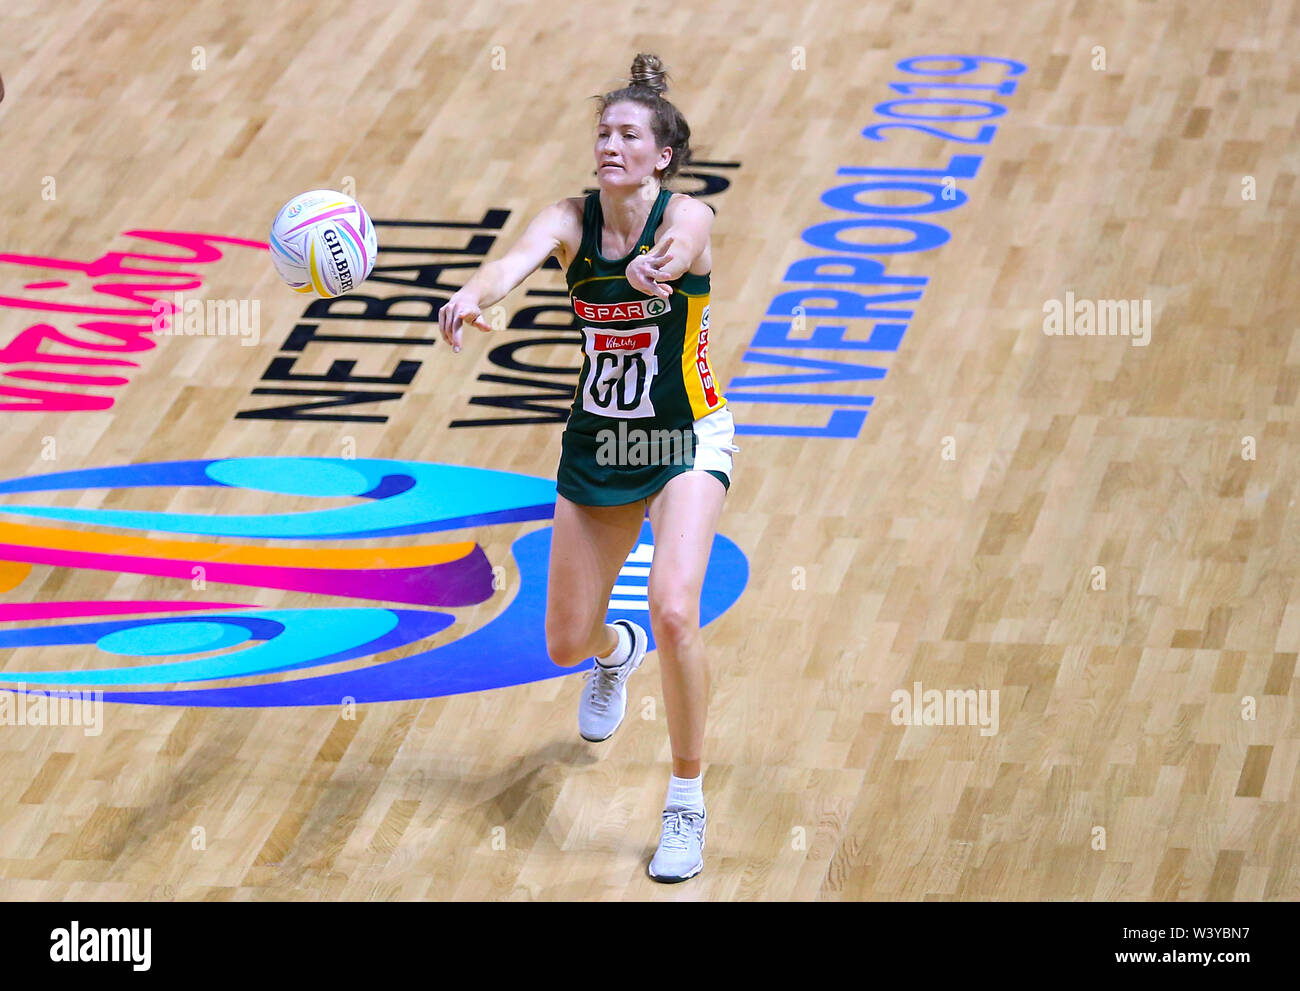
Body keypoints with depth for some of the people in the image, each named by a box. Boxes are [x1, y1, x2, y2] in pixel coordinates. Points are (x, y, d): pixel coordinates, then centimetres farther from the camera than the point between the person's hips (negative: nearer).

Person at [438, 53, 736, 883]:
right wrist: (475, 293, -58)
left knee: (674, 611, -25)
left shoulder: (686, 218, -19)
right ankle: (617, 654, 53)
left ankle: (687, 807, -9)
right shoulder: (572, 218, -11)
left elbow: (679, 246, -45)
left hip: (686, 441, -4)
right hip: (597, 441, 4)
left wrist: (653, 265, -70)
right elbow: (518, 260, -34)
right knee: (568, 643, 12)